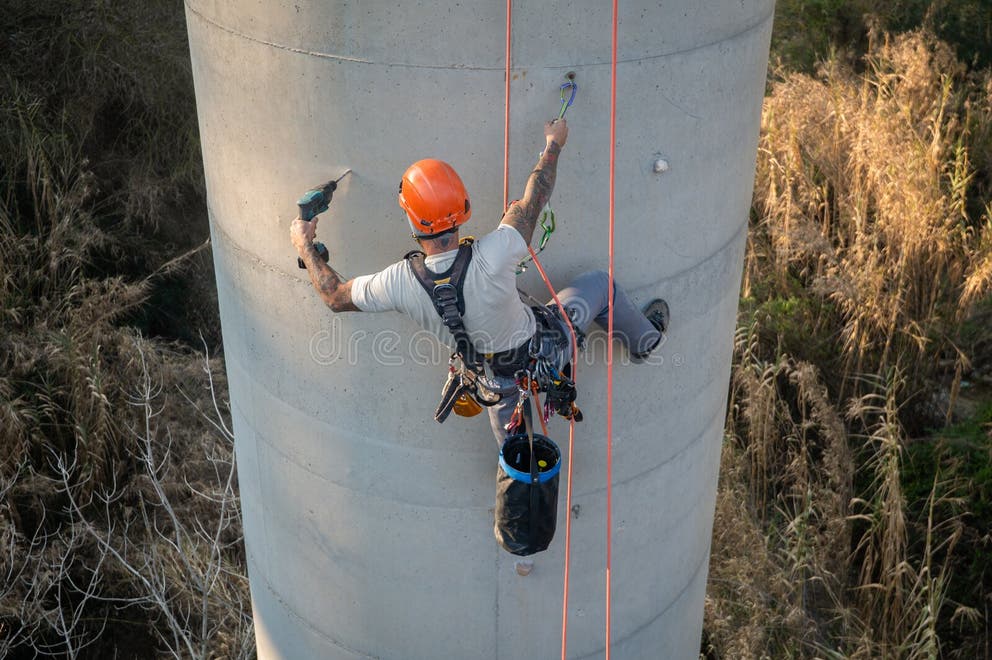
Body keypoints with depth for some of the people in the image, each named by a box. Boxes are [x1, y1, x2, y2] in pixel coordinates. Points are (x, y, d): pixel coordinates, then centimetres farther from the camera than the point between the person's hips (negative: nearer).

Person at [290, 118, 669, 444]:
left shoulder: (400, 283, -32)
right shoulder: (490, 259, -39)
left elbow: (336, 297, -12)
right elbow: (533, 200, -21)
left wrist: (305, 246, 3)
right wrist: (553, 145, -3)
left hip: (496, 373, 2)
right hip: (544, 349, -2)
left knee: (511, 443, 31)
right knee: (599, 284, 22)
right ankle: (644, 340, 48)